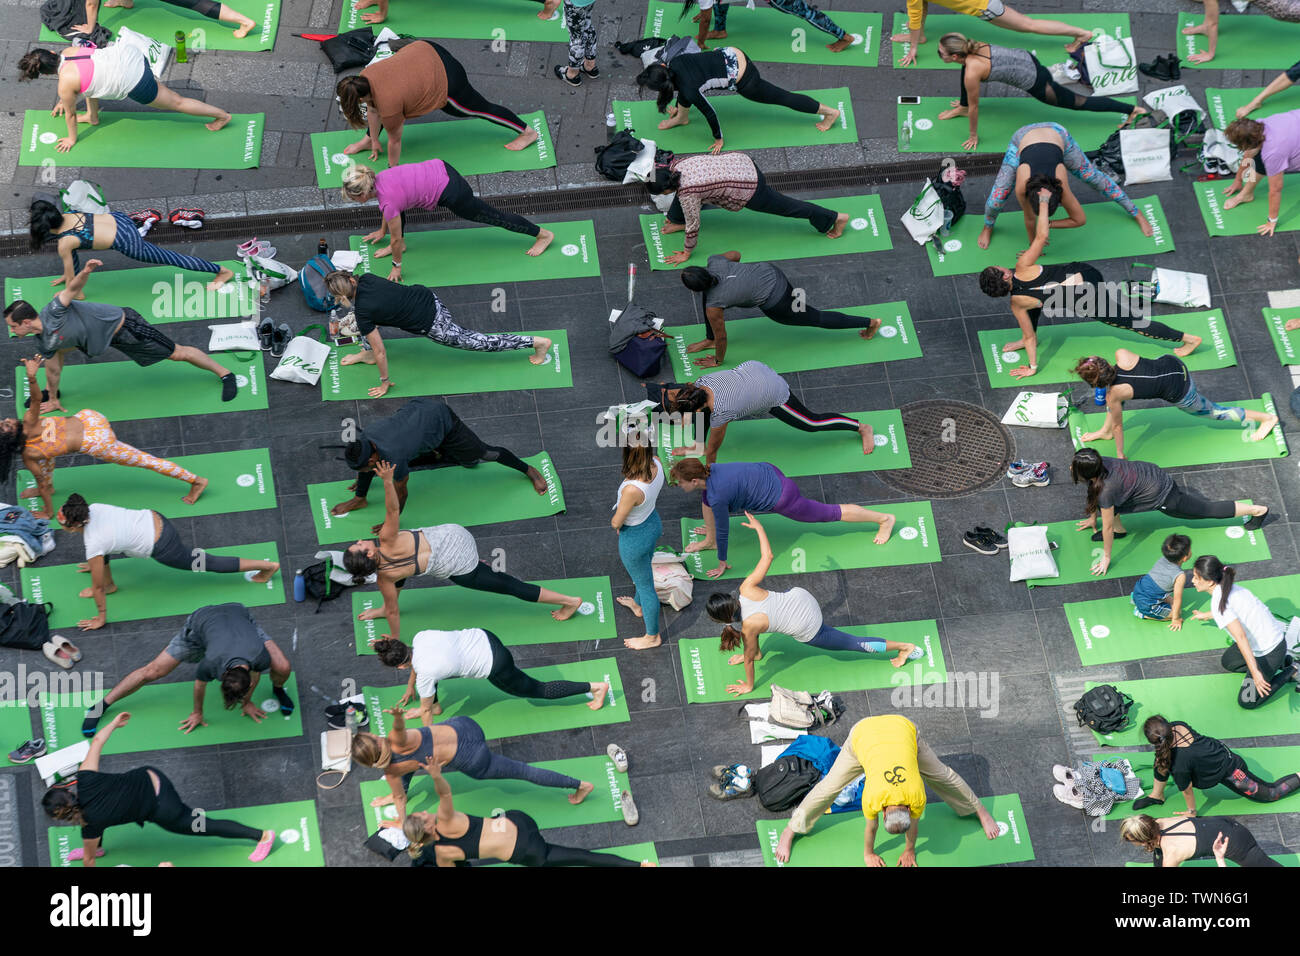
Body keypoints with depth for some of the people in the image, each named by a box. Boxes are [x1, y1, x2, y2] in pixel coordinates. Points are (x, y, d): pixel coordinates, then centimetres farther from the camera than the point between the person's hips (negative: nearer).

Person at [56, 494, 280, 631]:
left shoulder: (94, 545, -23)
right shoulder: (92, 509, -2)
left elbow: (97, 587, -13)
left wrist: (101, 618, 0)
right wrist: (96, 564, 39)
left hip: (161, 545, -8)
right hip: (154, 519, 8)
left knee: (207, 563, 10)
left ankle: (267, 566, 18)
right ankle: (109, 584, 34)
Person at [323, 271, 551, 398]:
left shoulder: (363, 312, -21)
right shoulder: (364, 279, 0)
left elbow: (380, 351, -12)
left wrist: (384, 382, 2)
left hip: (431, 325, -8)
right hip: (427, 296, 8)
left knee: (478, 342, 7)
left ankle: (537, 342, 12)